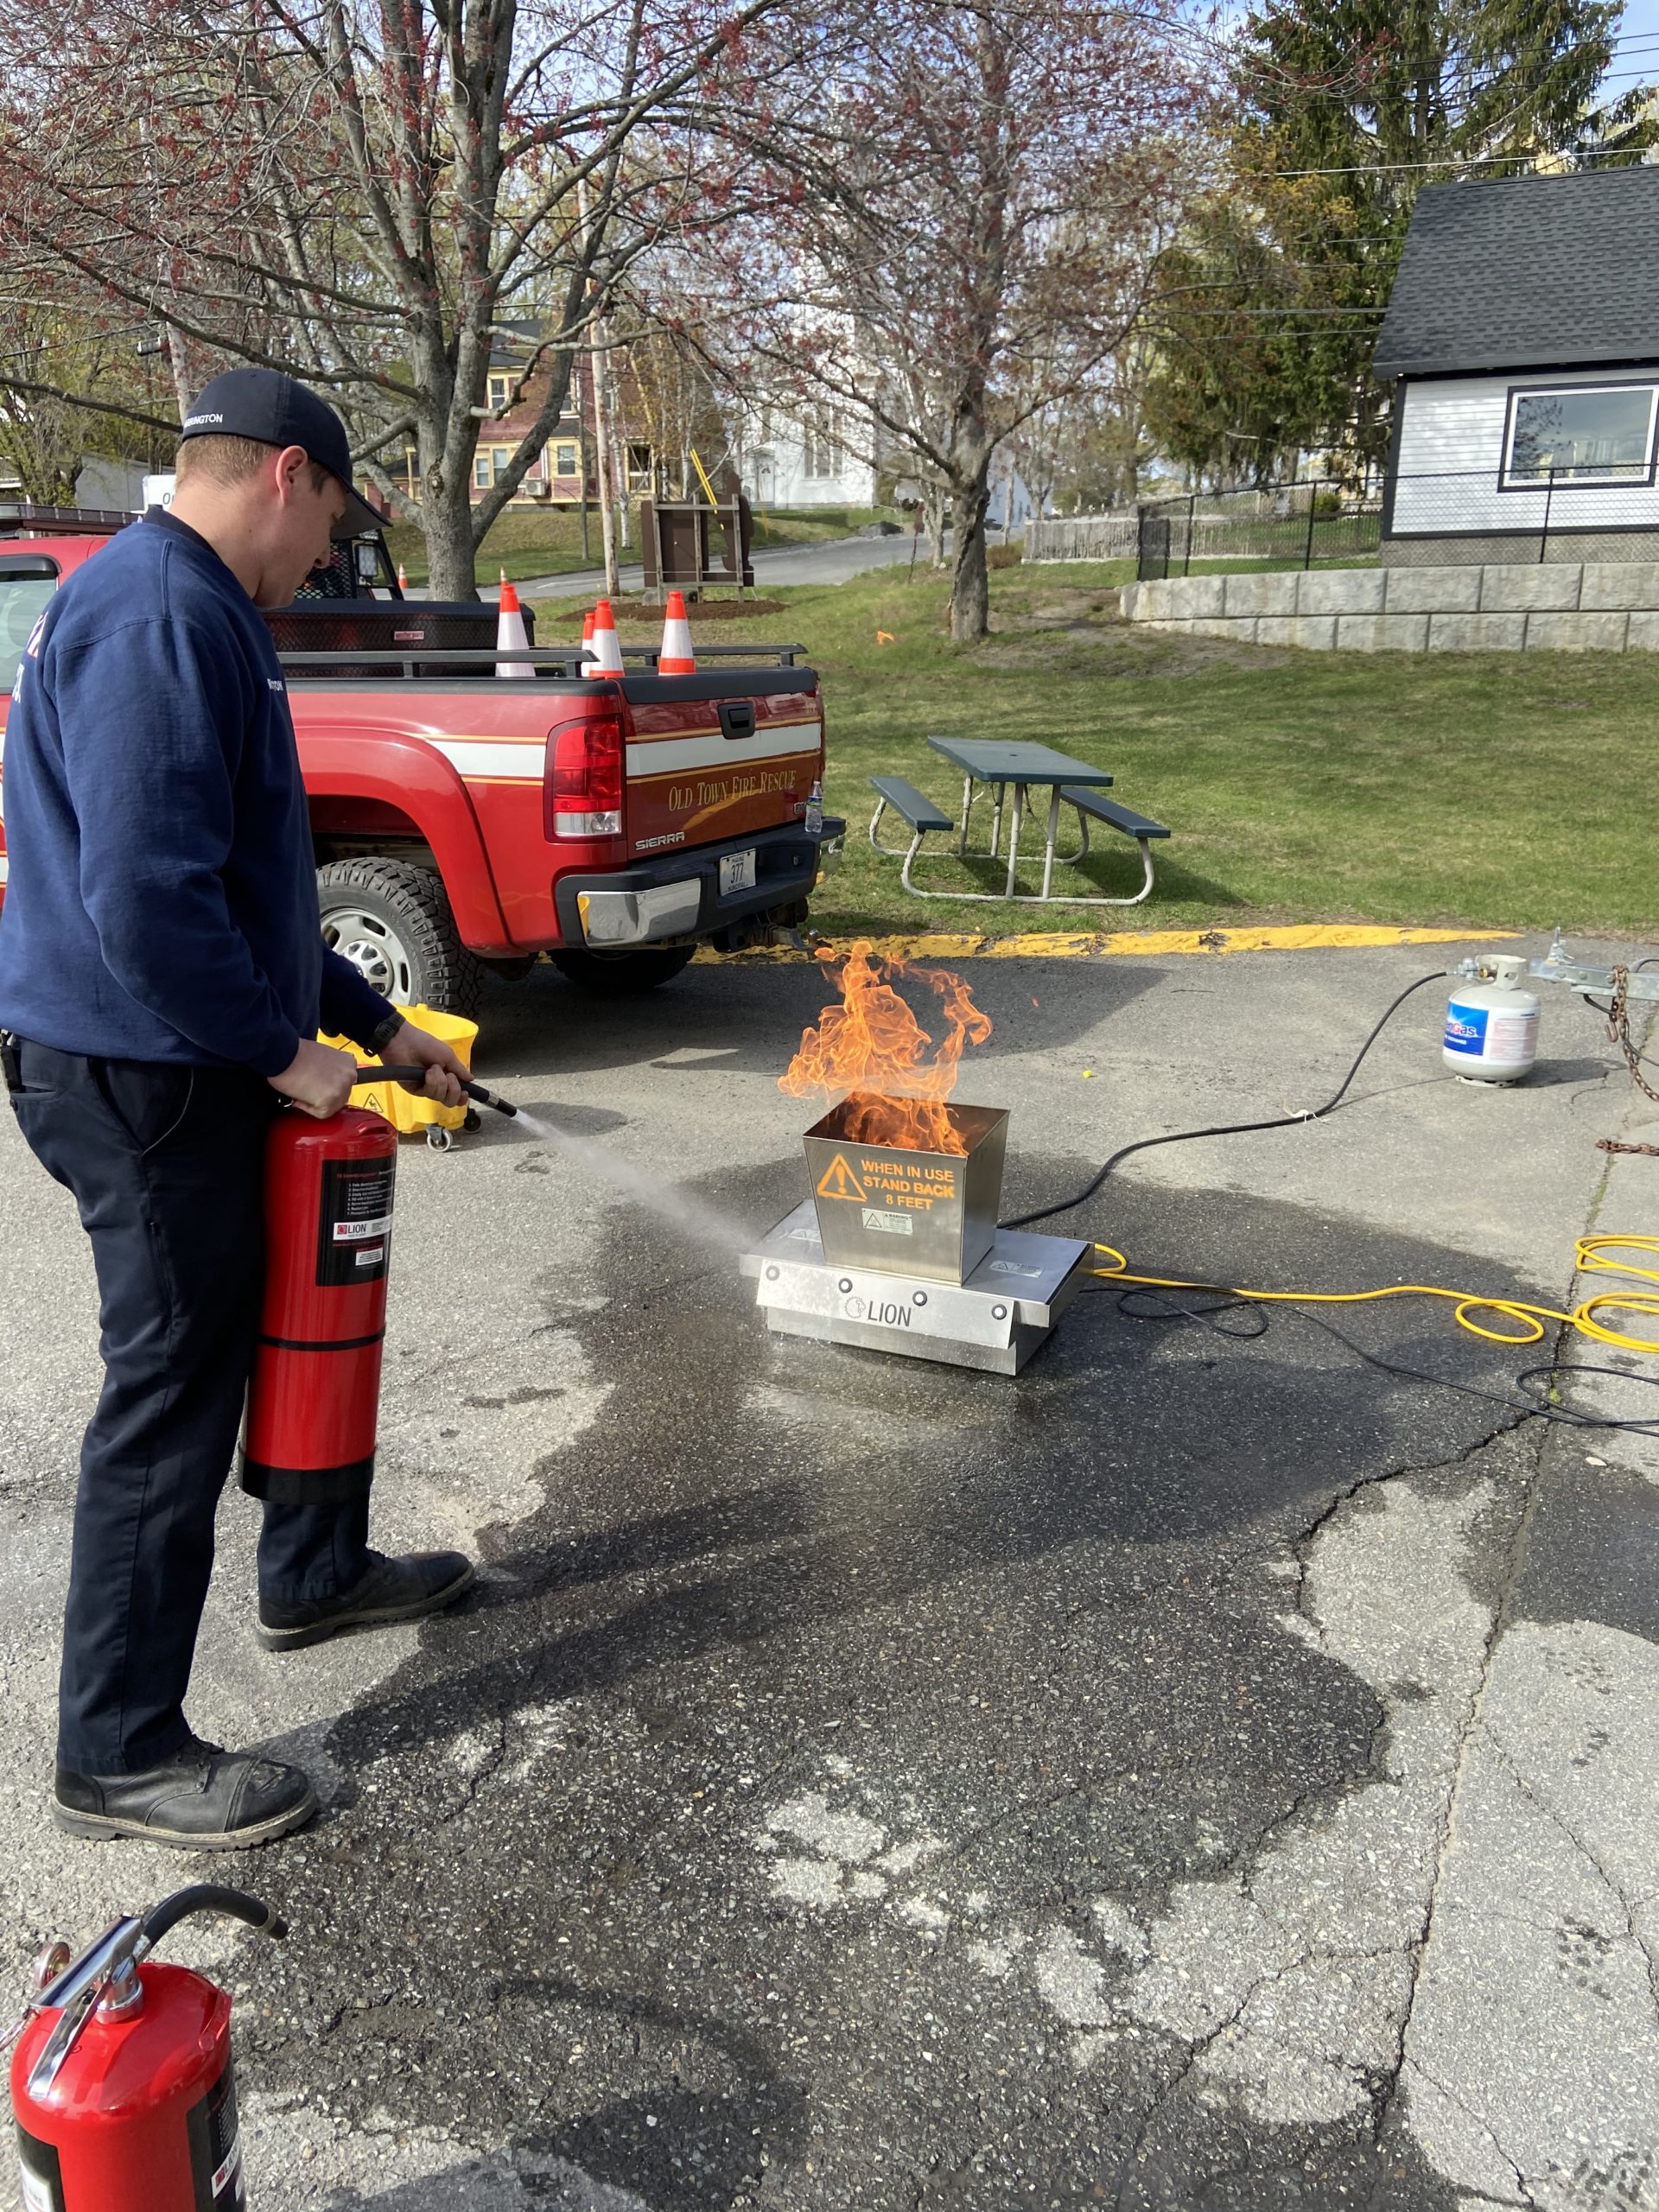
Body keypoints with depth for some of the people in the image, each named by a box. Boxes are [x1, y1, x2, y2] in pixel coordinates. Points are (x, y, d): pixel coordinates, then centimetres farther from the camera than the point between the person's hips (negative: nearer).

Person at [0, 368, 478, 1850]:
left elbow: (239, 883, 21)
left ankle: (316, 1574, 44)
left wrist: (374, 1024, 19)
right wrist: (279, 1049, -16)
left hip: (190, 1070, 11)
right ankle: (120, 1754, 16)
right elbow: (144, 900, -28)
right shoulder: (156, 618, -19)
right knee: (173, 1399, -1)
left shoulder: (194, 614, 17)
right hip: (144, 1083, -11)